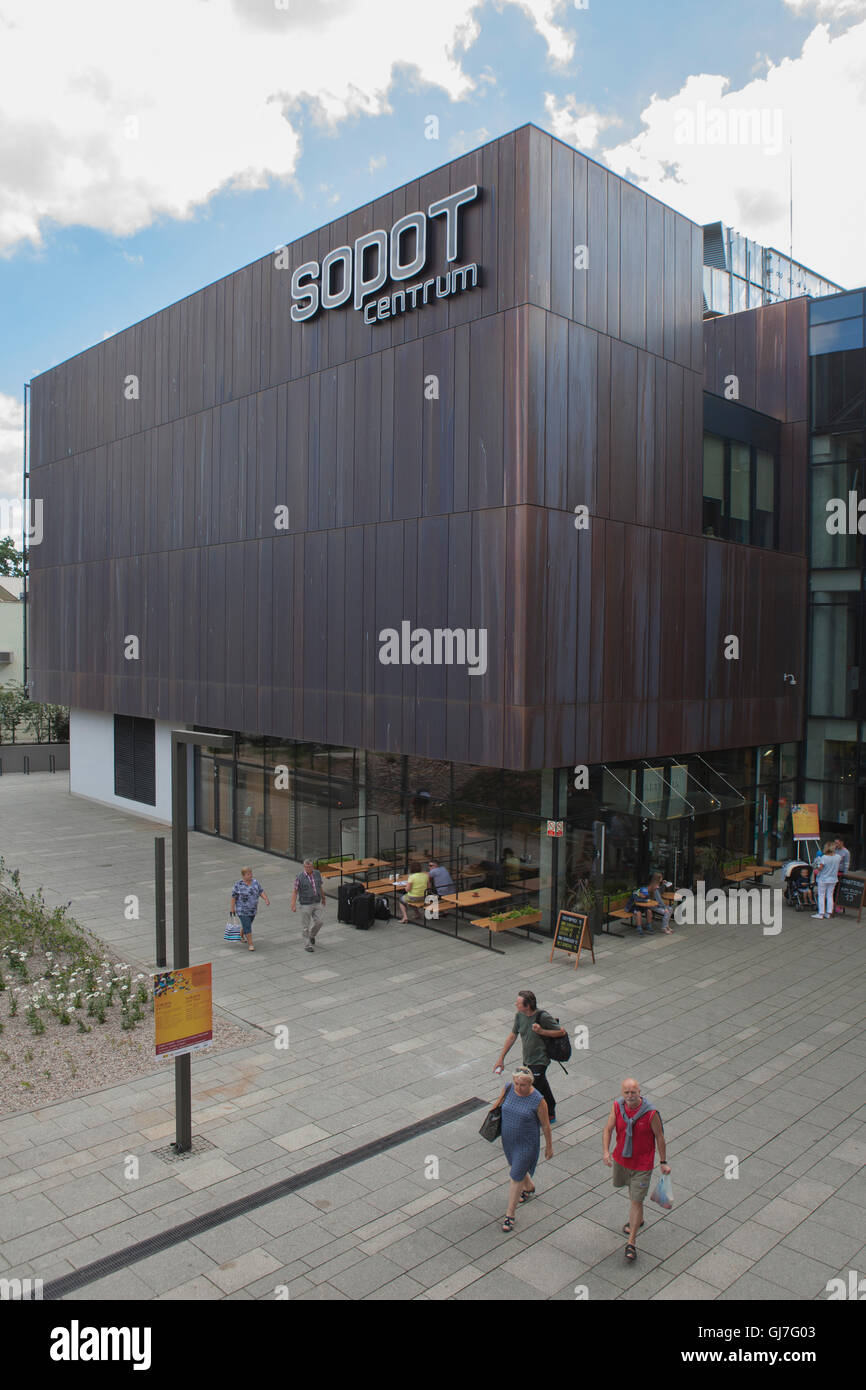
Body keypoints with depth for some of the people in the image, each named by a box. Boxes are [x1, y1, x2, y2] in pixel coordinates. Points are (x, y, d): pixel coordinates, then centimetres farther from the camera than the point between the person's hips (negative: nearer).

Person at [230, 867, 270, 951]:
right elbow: (234, 896, -8)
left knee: (247, 924, 20)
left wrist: (266, 899, -17)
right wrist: (232, 907, -7)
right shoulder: (239, 884, -13)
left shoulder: (255, 882, -2)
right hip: (242, 910, -5)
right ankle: (250, 944, -4)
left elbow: (261, 891, -3)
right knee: (247, 927, -9)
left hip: (253, 909, 5)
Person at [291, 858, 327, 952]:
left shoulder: (317, 873, -1)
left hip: (317, 903, 4)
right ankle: (307, 945, 16)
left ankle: (312, 935, 30)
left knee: (319, 921, 1)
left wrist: (323, 898, 21)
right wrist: (293, 905, -17)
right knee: (306, 926, 3)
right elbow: (295, 891, -11)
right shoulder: (300, 877, -14)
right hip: (306, 905, -4)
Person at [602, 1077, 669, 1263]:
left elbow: (659, 1137, -11)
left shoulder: (650, 1113, -25)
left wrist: (663, 1162, -3)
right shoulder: (617, 1106, -15)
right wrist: (605, 1152, -22)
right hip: (621, 1158, 5)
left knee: (637, 1201, -2)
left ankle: (631, 1243, 11)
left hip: (643, 1164, -4)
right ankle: (638, 1219, 55)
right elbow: (608, 1129, -8)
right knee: (631, 1188, 27)